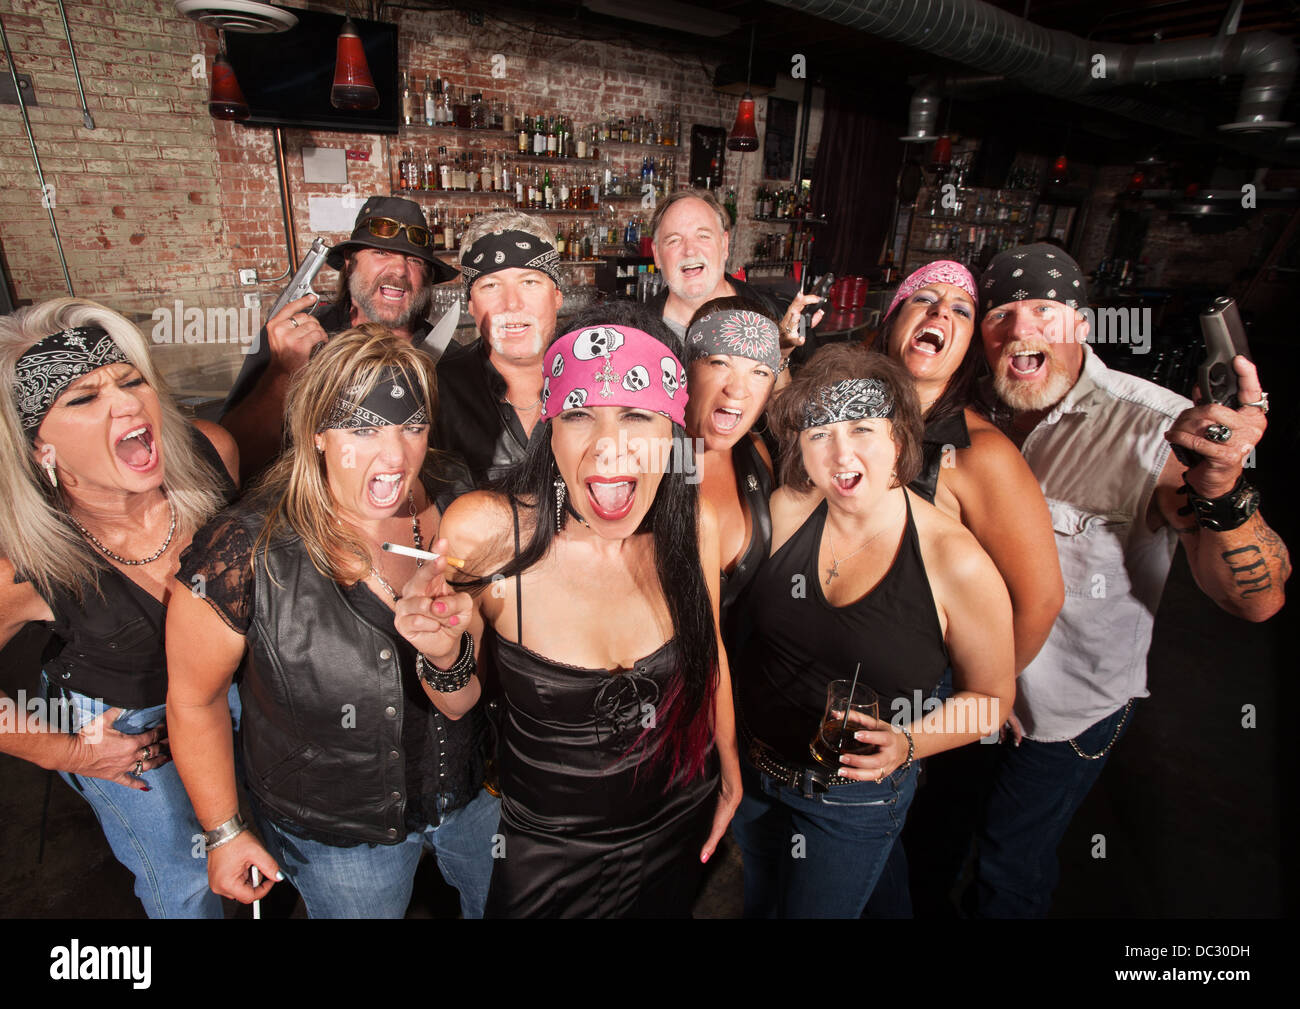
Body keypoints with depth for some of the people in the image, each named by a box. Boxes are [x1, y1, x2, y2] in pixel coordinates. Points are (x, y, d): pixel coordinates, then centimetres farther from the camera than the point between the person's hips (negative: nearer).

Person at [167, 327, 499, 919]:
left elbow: (462, 704, -15)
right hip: (333, 835, -3)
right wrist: (224, 834, -1)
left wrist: (444, 654, -38)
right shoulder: (243, 554, -27)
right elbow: (194, 701, -11)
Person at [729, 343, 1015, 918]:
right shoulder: (786, 510, -14)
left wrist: (906, 743, -23)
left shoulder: (956, 562, -23)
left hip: (855, 797, -3)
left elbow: (991, 696, -9)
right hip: (750, 764, 4)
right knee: (759, 902, 31)